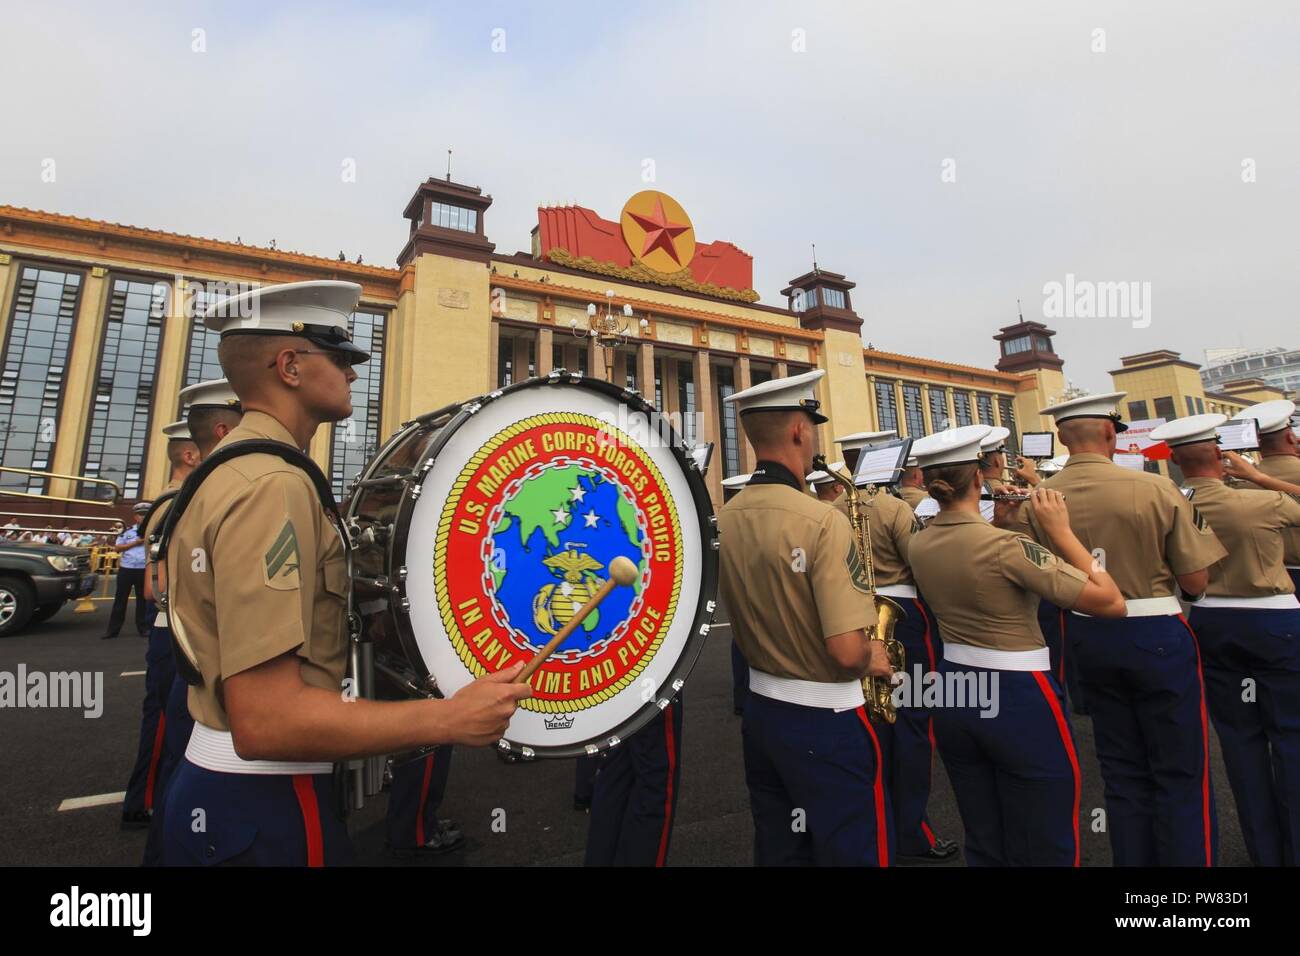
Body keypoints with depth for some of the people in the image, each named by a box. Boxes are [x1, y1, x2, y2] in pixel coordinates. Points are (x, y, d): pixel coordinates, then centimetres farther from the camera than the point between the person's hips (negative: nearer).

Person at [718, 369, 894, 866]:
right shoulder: (821, 520, -23)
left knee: (778, 851, 22)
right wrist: (872, 659, -6)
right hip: (826, 721, -6)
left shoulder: (725, 519, -2)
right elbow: (847, 652, -25)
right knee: (851, 852, 14)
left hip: (761, 708, 7)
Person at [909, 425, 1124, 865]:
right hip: (1020, 701, -6)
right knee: (1045, 851, 14)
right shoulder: (1006, 545, -22)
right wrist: (1060, 531, -12)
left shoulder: (919, 545, -2)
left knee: (982, 844, 22)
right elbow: (1111, 603, -18)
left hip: (954, 697, 6)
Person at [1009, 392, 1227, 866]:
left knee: (1123, 773, 19)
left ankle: (1132, 857, 32)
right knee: (1181, 774, 12)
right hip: (1155, 635, -4)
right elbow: (1196, 581, -9)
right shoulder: (1155, 489, -15)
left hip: (1086, 636, 4)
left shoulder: (1038, 500, -6)